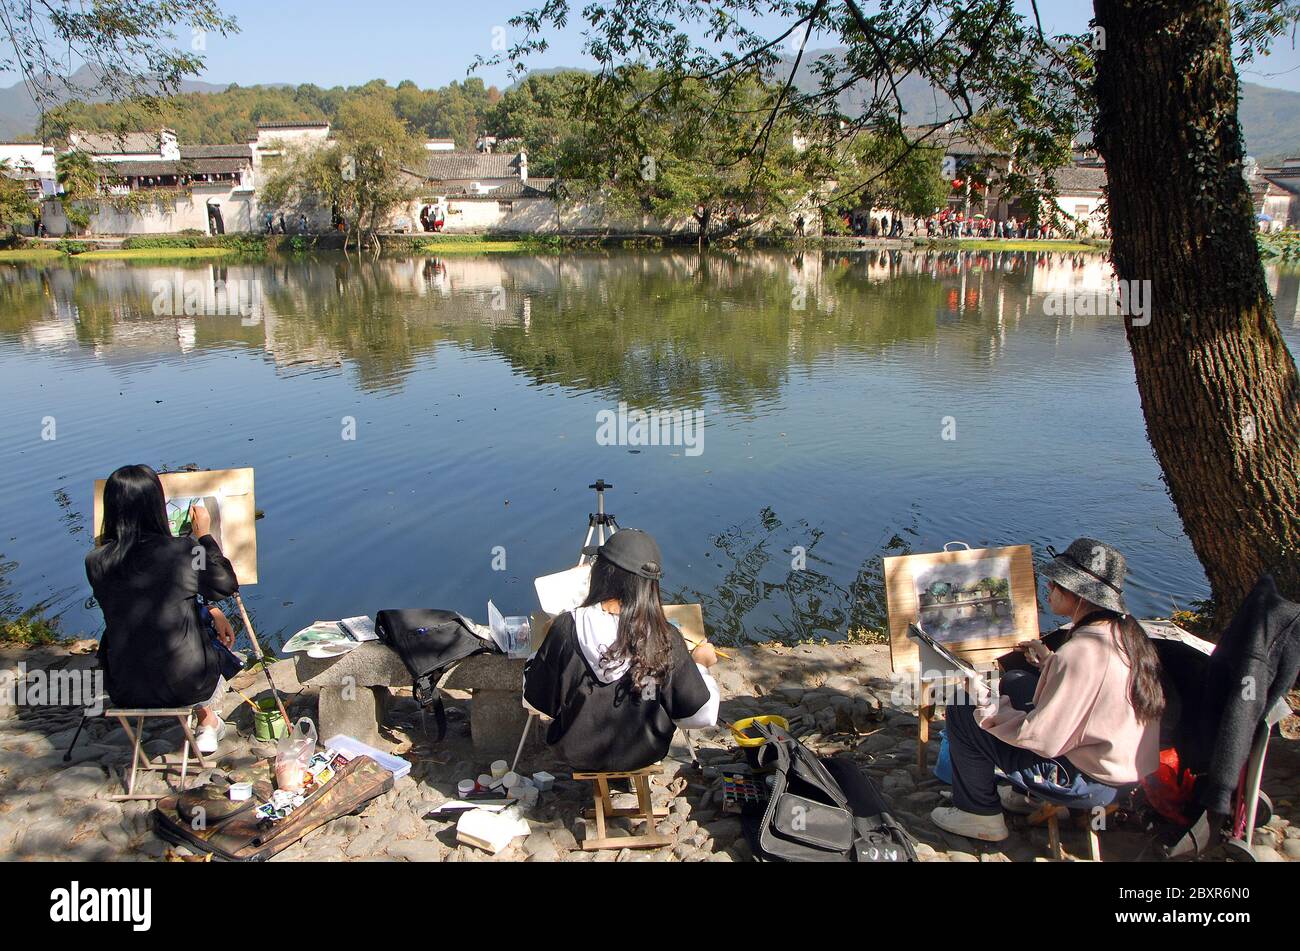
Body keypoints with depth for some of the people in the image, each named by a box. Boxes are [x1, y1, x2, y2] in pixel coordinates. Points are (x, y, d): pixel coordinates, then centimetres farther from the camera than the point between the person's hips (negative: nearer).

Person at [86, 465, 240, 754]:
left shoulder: (96, 562, -8)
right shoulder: (183, 552, -20)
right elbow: (227, 585, -1)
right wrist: (204, 535, 7)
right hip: (187, 686, -3)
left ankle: (209, 720, 45)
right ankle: (207, 723, 45)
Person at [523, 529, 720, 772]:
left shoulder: (567, 628, -25)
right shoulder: (666, 639, -24)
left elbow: (535, 701, -11)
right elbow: (700, 715, -15)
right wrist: (700, 664, 2)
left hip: (579, 755, 0)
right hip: (645, 756, 0)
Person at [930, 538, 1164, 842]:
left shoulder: (1081, 652, -29)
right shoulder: (1126, 631, -1)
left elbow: (1043, 740, -25)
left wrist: (987, 705, -12)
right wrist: (1049, 661, 13)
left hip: (1088, 776, -9)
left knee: (962, 712, -4)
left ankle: (981, 814, 13)